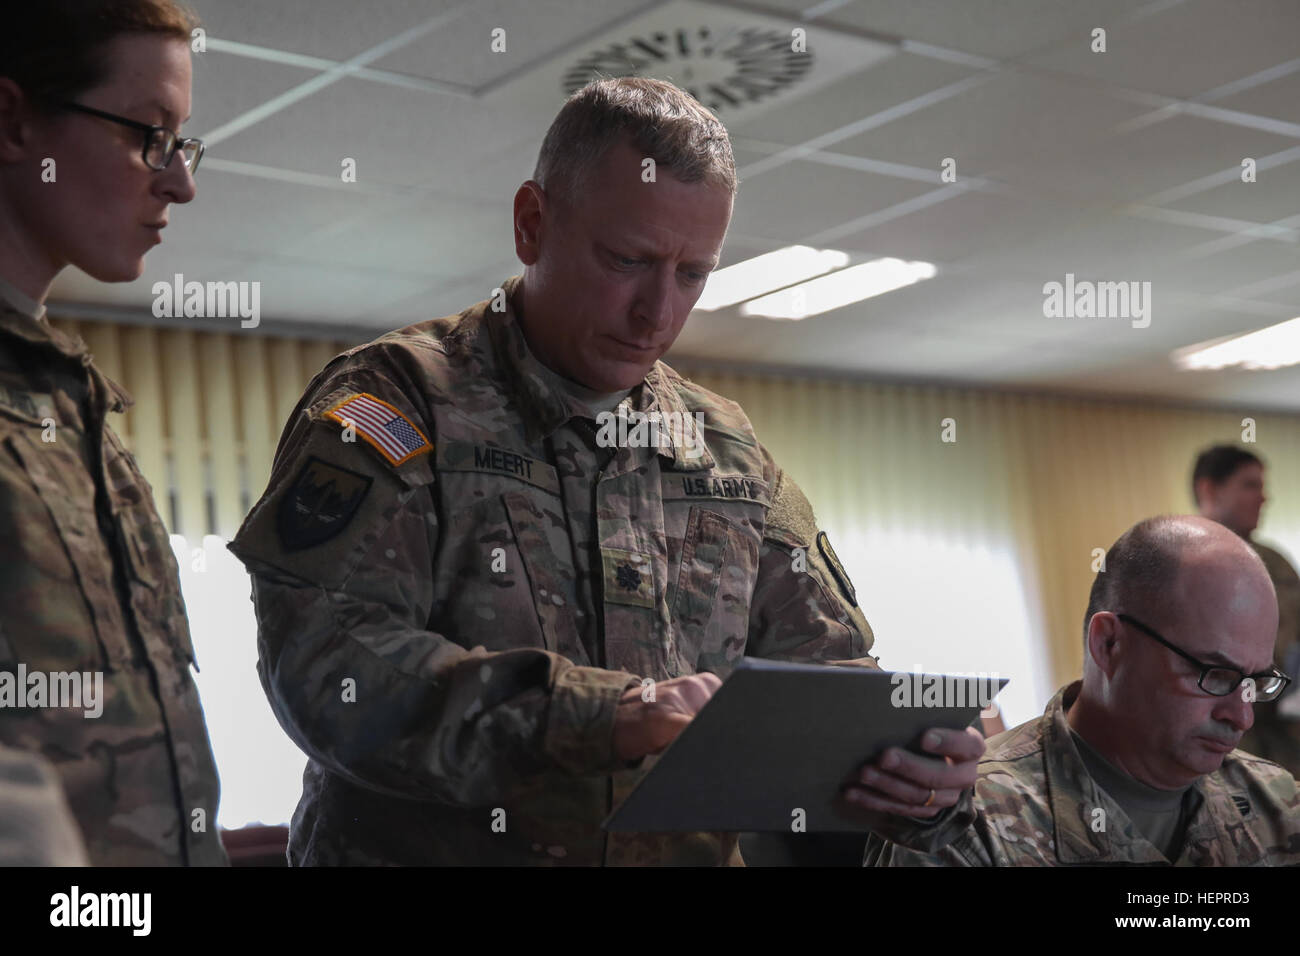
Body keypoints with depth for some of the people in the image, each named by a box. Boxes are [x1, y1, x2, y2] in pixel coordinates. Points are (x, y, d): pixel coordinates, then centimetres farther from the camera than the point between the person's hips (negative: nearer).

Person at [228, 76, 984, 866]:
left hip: (691, 850, 4)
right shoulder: (397, 402, -1)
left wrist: (917, 774, -5)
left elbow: (828, 675, 16)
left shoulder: (730, 454, 15)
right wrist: (604, 717, -23)